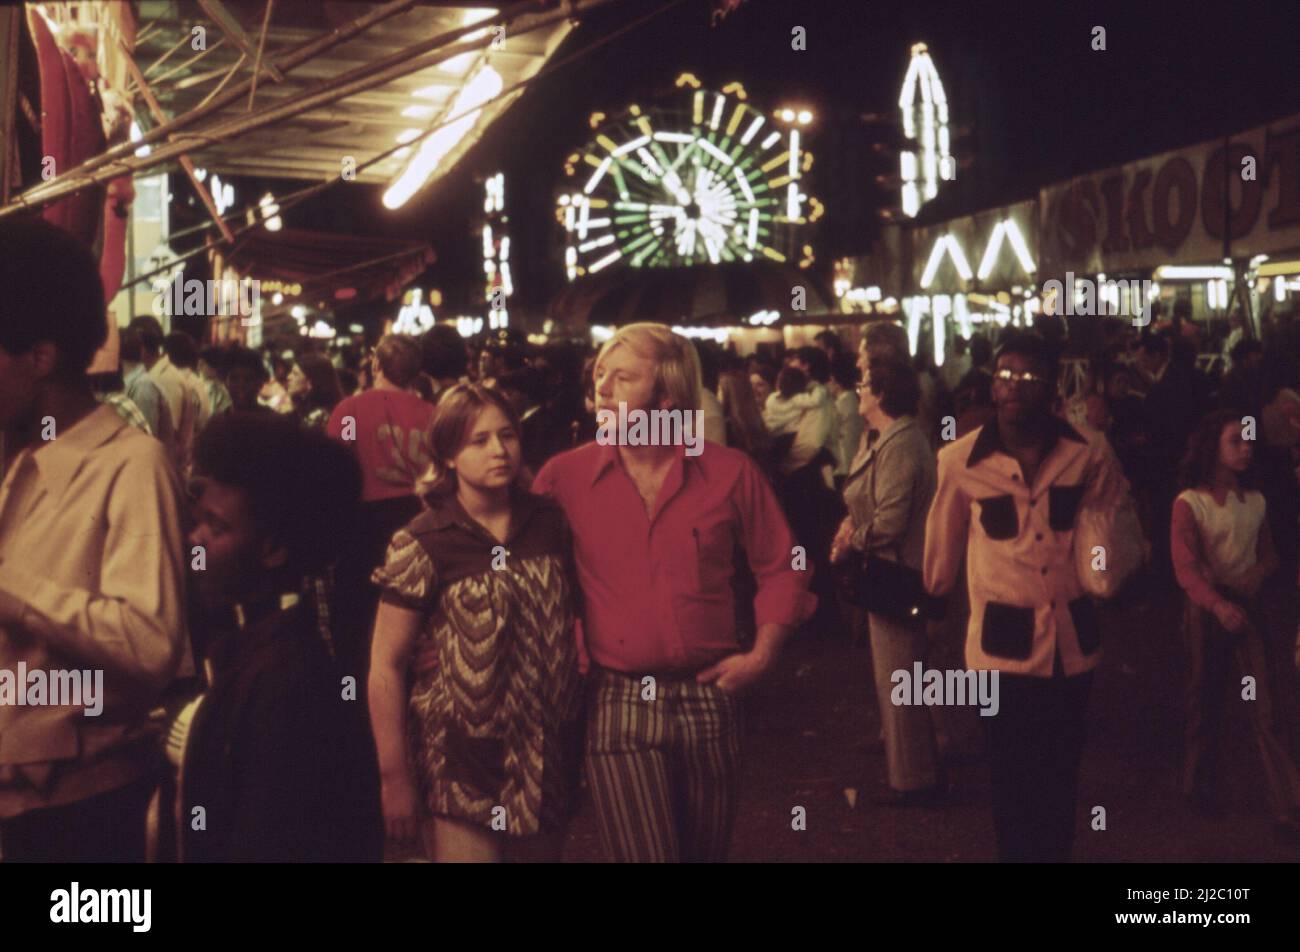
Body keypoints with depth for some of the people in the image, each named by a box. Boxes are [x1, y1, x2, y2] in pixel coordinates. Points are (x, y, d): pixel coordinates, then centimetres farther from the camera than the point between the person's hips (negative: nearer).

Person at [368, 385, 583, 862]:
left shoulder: (550, 521, 1)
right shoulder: (422, 545, -11)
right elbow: (386, 666, -9)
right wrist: (394, 777, -11)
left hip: (547, 753, 4)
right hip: (463, 759, -4)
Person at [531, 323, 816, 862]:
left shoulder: (731, 473, -1)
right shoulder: (564, 477, -4)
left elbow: (781, 566, 9)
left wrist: (763, 654, 0)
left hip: (708, 699, 2)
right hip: (619, 703, -2)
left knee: (706, 853, 16)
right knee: (644, 853, -7)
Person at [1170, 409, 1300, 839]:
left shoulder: (1255, 501, 5)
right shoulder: (1189, 503, -11)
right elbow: (1185, 570, -20)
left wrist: (1259, 572, -9)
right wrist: (1218, 604, -37)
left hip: (1247, 605, 3)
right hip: (1207, 607, -3)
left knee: (1265, 705, -3)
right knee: (1206, 700, 11)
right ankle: (1199, 785, 31)